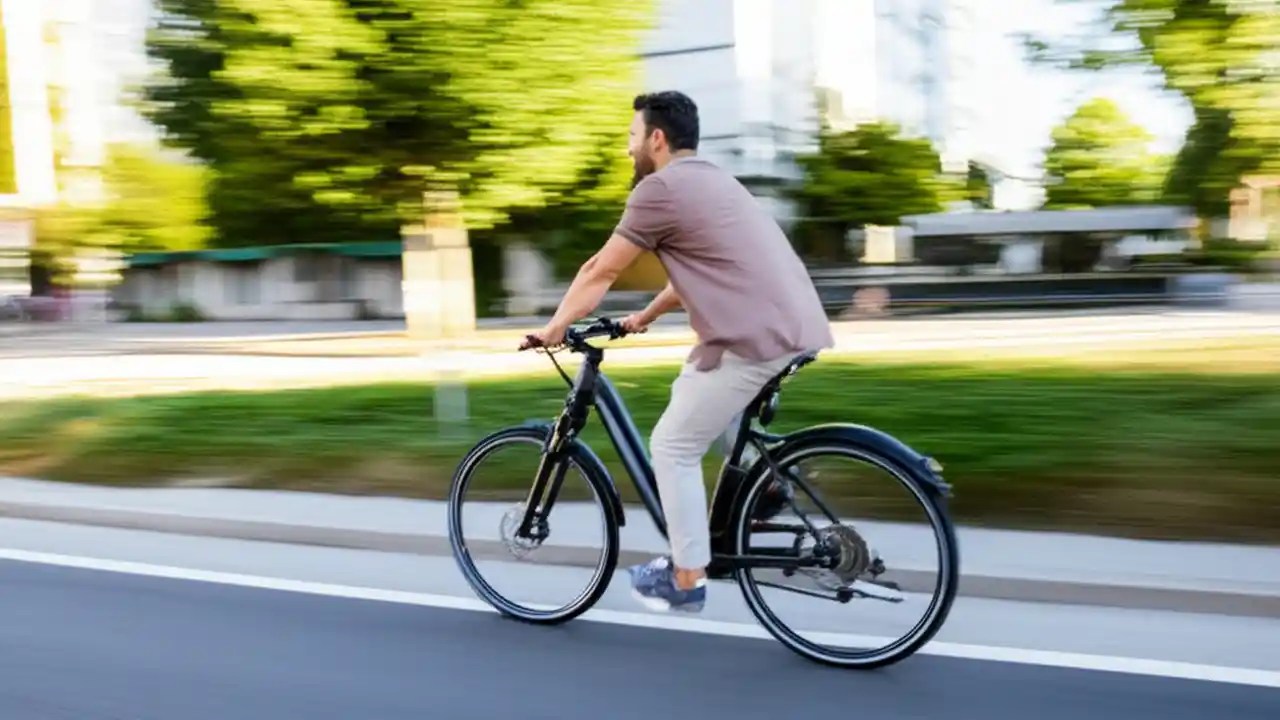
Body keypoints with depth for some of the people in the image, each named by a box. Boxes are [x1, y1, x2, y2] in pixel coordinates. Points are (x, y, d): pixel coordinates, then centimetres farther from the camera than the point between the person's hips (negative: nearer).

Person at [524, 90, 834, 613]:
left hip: (755, 339, -9)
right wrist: (645, 317, 42)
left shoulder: (660, 187, -3)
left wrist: (555, 327, 12)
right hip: (799, 328, 9)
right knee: (718, 416, 32)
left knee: (673, 447, 4)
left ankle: (686, 581, 13)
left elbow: (599, 271, 1)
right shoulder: (712, 179, 25)